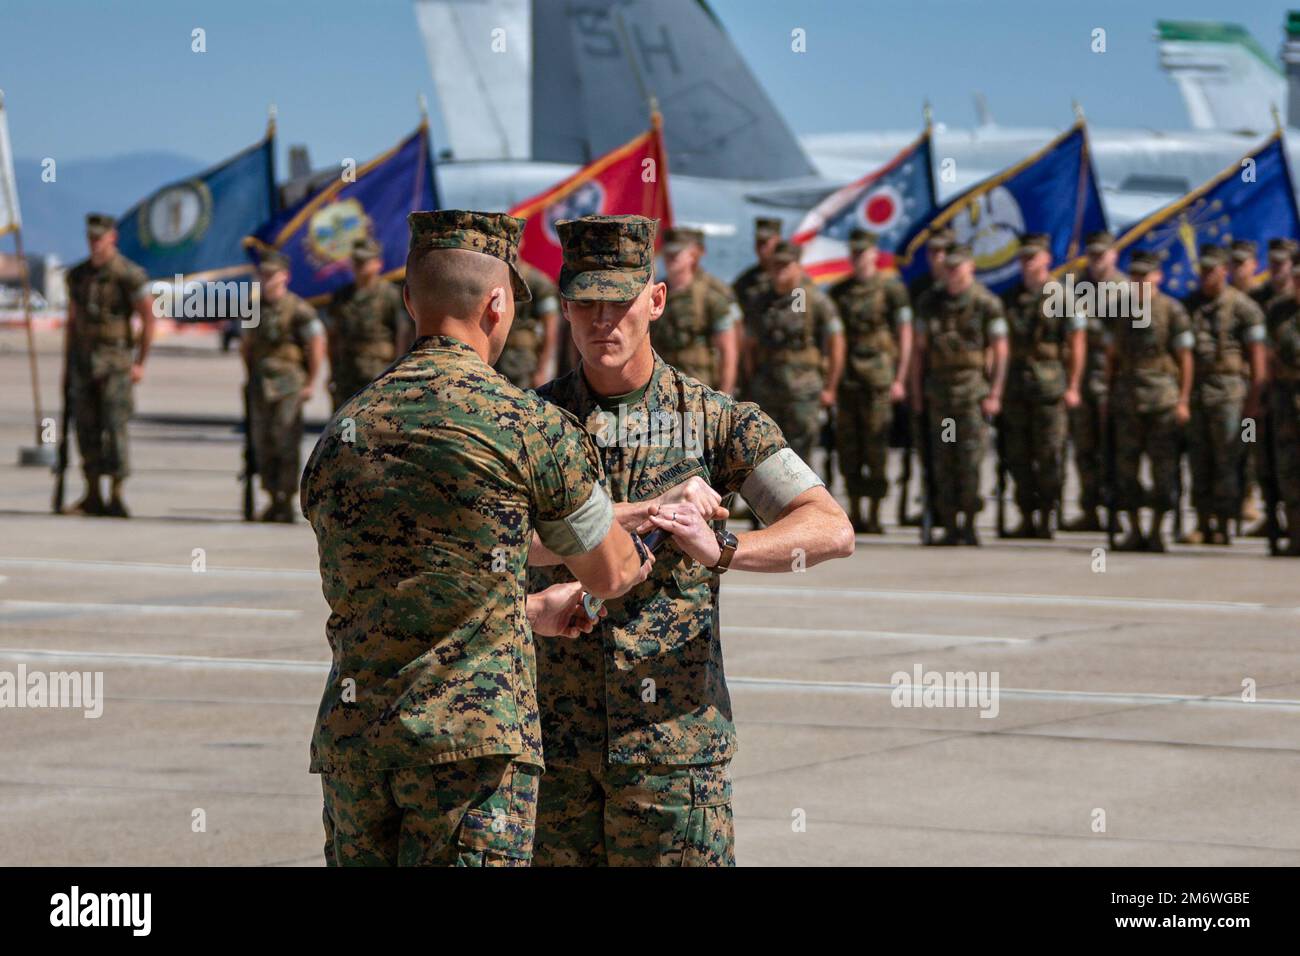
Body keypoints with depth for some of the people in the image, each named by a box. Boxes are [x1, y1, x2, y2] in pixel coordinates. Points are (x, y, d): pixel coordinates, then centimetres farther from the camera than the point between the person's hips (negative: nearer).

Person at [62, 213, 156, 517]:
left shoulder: (130, 275, -9)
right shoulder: (78, 275, 10)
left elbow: (148, 320, -7)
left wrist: (140, 363, -9)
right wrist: (67, 363, 15)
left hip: (115, 360, -6)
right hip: (83, 360, 6)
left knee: (114, 427, -9)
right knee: (86, 427, 4)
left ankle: (116, 498, -6)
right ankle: (93, 497, 10)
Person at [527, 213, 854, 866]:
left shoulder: (720, 422, -1)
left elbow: (832, 531, -14)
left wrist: (722, 551, -32)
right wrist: (650, 510, -23)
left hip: (676, 735, -2)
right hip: (554, 736, 2)